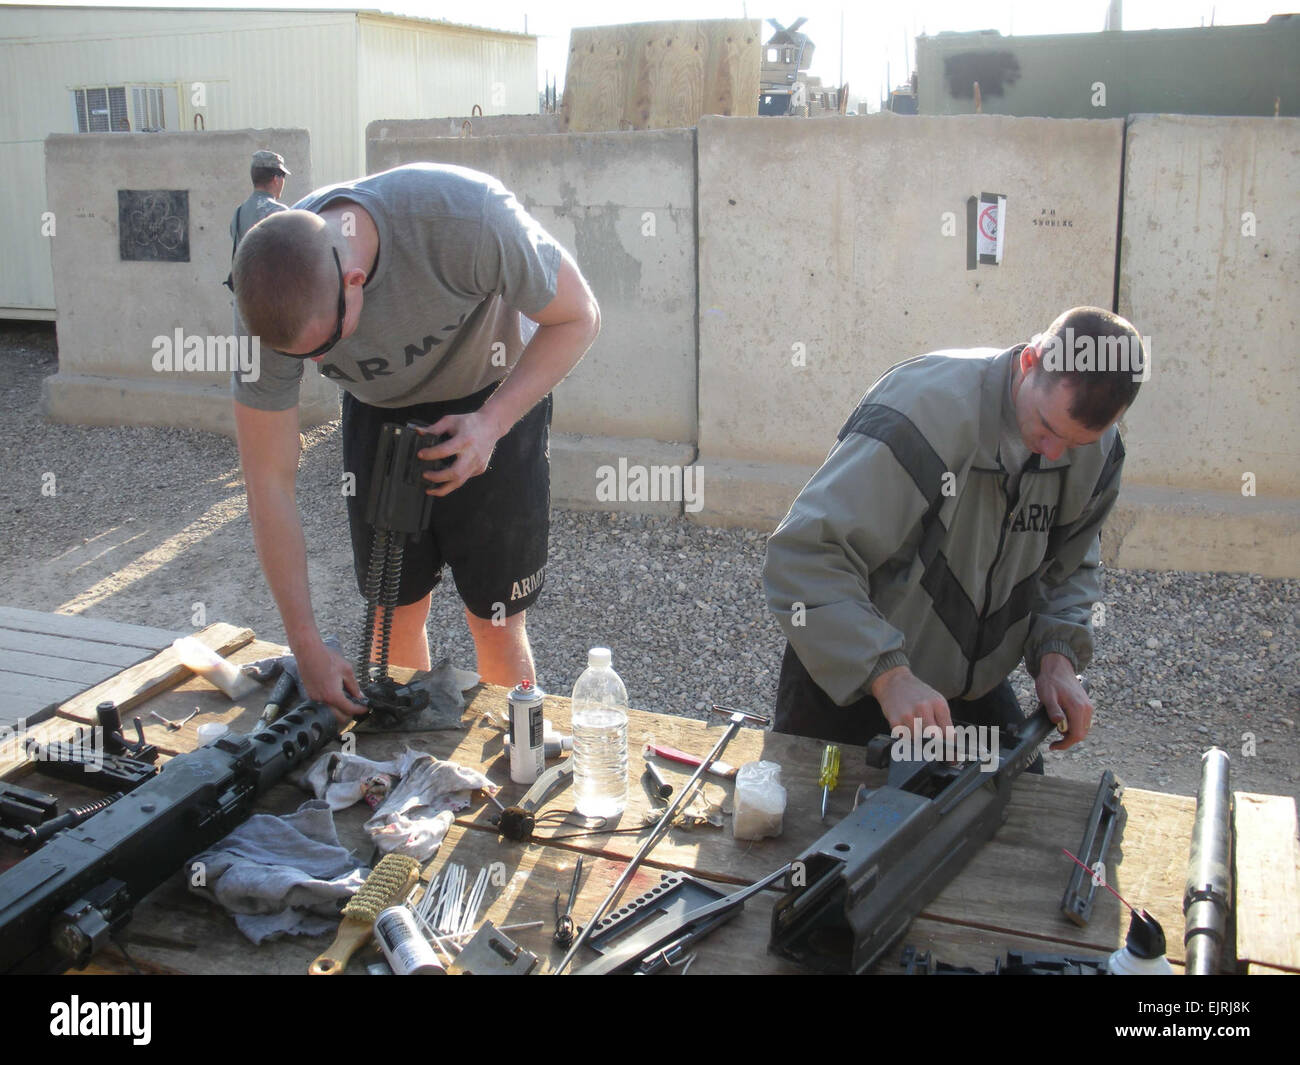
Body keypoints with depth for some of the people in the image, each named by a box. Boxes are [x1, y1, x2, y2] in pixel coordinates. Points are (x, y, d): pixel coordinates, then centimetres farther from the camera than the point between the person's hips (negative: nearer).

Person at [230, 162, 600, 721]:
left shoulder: (467, 218, -38)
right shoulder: (275, 300, -26)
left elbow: (578, 318, -19)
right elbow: (269, 483, -18)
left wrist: (492, 422, -32)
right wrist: (307, 645, -18)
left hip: (499, 398, -2)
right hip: (378, 412, 3)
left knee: (496, 623, -2)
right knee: (394, 611, 5)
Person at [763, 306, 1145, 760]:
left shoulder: (1098, 452, -10)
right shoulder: (926, 407, -32)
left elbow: (1069, 566, 6)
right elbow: (803, 557, -37)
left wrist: (1057, 653, -13)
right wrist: (888, 675, -44)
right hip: (852, 669, -5)